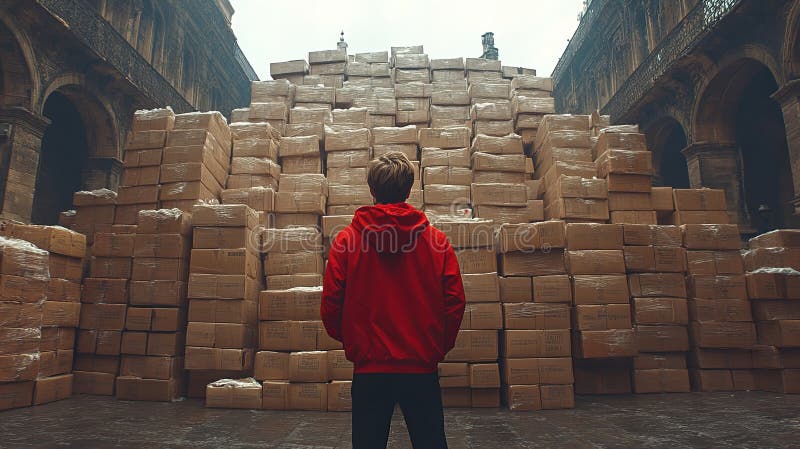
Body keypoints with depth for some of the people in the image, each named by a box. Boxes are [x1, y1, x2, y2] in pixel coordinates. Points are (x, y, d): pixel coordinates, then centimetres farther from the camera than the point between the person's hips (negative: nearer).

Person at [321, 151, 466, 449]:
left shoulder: (345, 240, -5)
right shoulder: (436, 240, -4)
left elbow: (331, 305, -5)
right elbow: (455, 303, -4)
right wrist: (438, 348, 11)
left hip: (368, 368, 0)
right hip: (423, 368, 1)